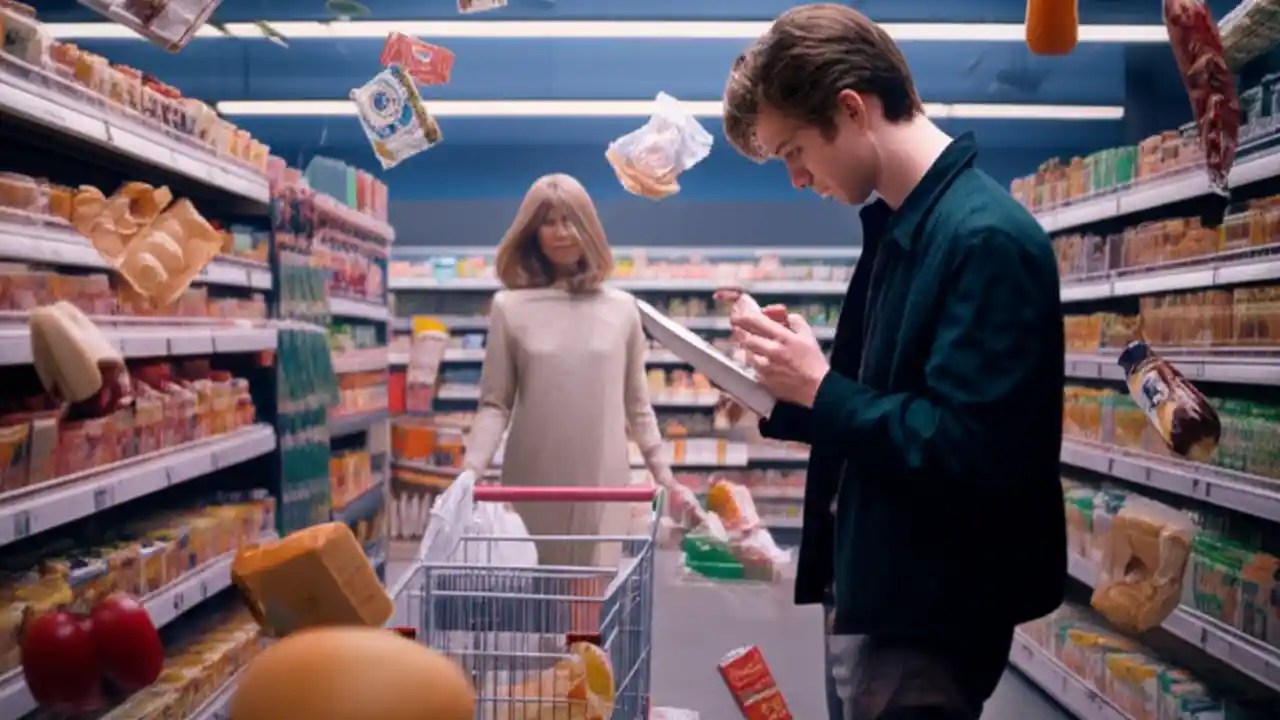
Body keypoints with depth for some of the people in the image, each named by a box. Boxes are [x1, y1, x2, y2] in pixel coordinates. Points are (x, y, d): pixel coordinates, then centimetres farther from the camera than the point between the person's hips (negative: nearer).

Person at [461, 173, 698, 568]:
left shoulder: (622, 308, 7)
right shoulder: (509, 307, 2)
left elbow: (637, 405, 12)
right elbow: (494, 404, 1)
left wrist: (666, 479, 8)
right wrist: (470, 473, -13)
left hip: (602, 486, 1)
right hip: (532, 486, -1)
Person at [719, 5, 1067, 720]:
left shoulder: (987, 238, -22)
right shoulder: (899, 228, 9)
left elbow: (970, 454, -27)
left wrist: (821, 390, -19)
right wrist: (788, 393, 0)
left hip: (931, 618, -9)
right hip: (879, 591, 9)